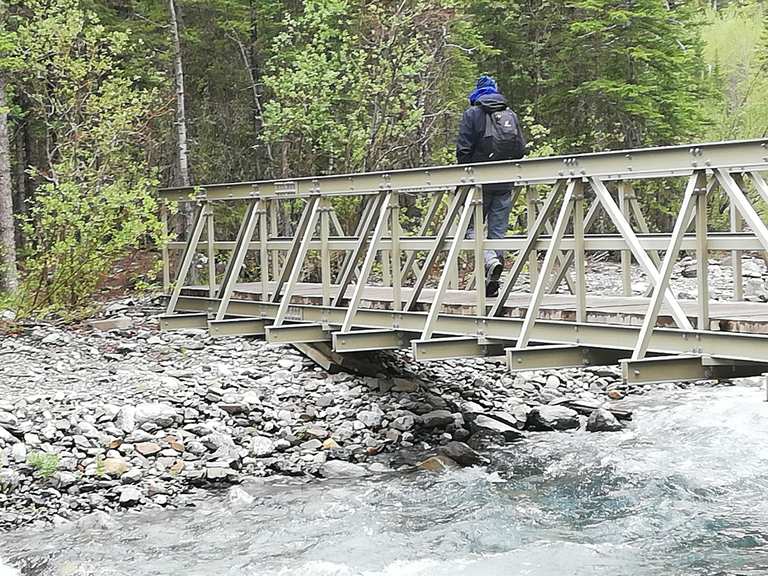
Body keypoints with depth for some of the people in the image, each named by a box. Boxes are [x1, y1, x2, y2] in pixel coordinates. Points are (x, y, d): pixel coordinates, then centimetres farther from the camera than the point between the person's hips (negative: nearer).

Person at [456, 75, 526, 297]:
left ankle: (491, 261, -20)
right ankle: (492, 282, 8)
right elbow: (521, 149, 8)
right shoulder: (511, 114, 10)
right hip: (505, 183, 4)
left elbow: (463, 149, -8)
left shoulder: (472, 114, -3)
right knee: (498, 230, 8)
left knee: (473, 226, 6)